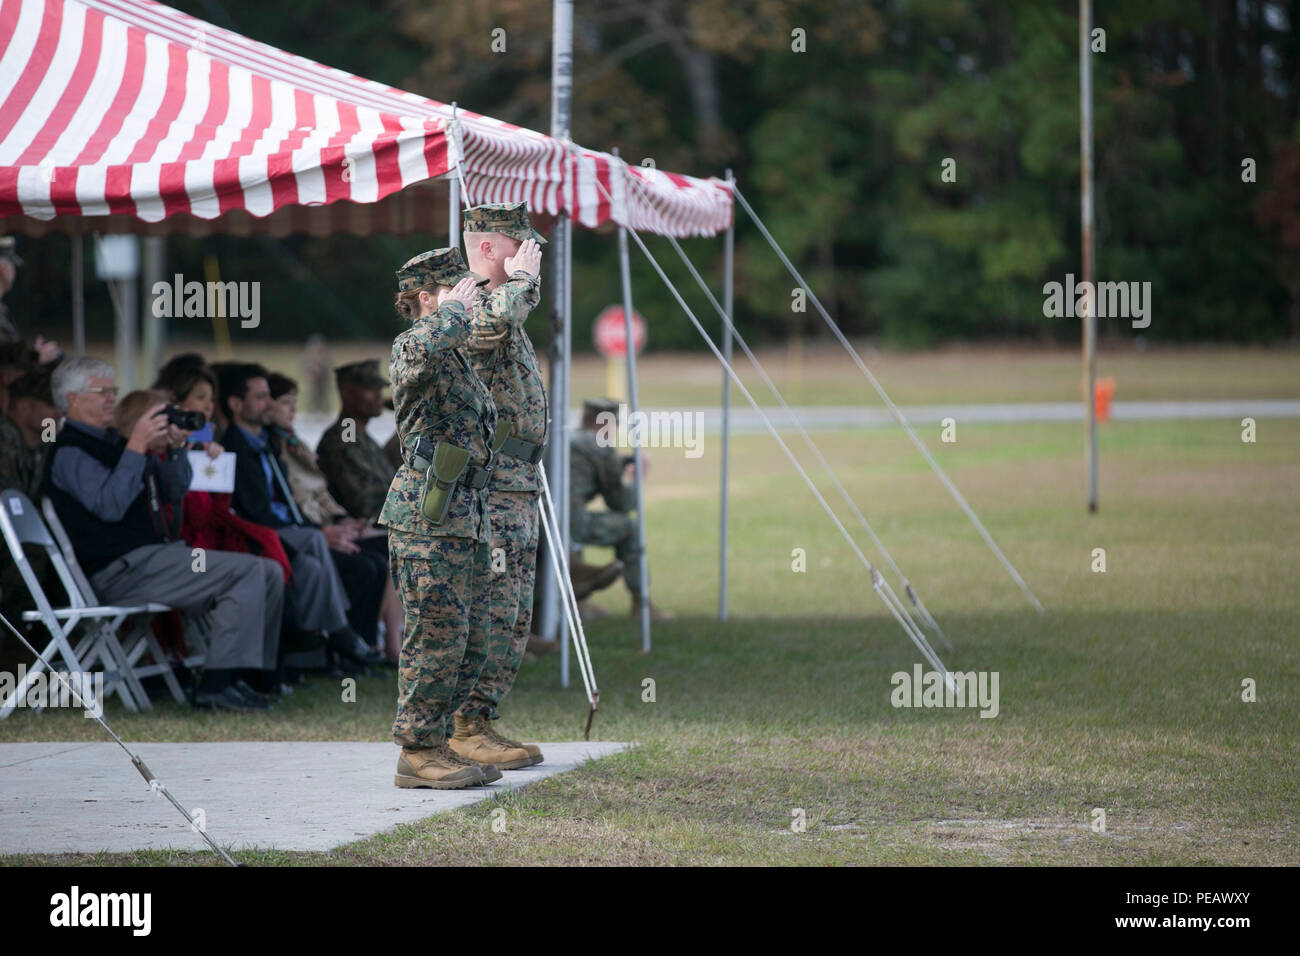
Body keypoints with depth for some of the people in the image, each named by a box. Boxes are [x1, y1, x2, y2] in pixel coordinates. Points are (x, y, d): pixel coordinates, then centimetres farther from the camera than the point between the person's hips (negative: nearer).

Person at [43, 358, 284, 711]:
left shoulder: (110, 441, 23)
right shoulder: (69, 452, -5)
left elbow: (175, 493, 25)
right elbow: (110, 505, -22)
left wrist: (175, 448, 7)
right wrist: (137, 446, -21)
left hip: (158, 553, 9)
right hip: (123, 569, -9)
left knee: (269, 573, 0)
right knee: (247, 571, -22)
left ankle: (243, 675, -2)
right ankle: (216, 683, -25)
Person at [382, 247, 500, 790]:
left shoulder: (458, 362, 21)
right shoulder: (410, 351, -9)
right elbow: (430, 340, -35)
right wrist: (457, 306, -17)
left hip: (466, 522, 10)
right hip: (427, 522, -10)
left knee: (470, 644, 11)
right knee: (437, 637, -8)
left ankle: (433, 745, 17)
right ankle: (418, 753, -2)